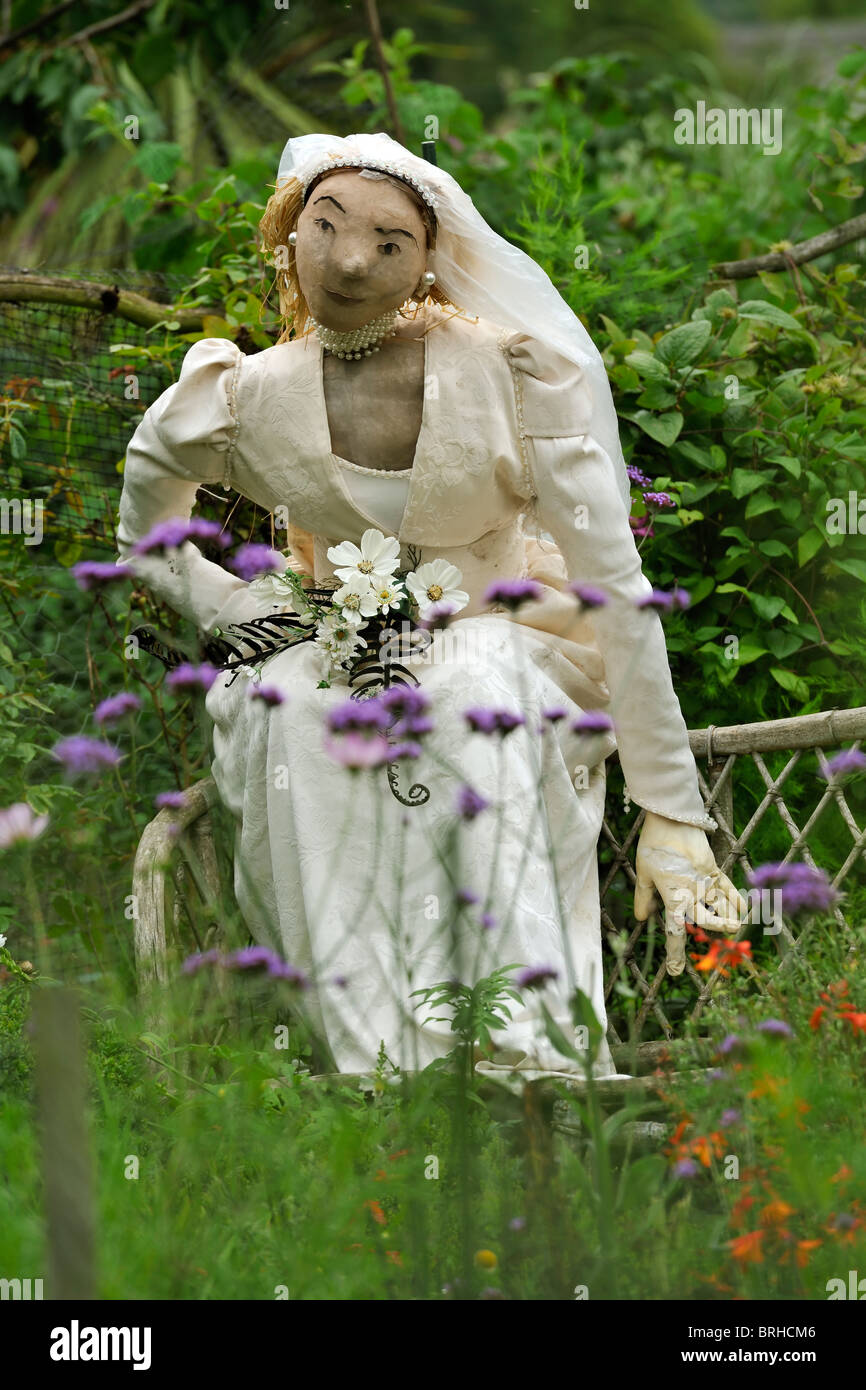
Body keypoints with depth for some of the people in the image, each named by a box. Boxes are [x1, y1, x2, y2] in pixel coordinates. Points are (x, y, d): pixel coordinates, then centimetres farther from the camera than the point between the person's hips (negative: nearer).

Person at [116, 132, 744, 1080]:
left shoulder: (514, 372, -16)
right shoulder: (243, 401, -8)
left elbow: (618, 589, -17)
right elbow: (144, 546, 13)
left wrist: (674, 818, -21)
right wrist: (273, 624, -5)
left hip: (502, 658, -2)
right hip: (333, 673, 2)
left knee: (476, 679, -37)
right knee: (291, 702, -33)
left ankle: (539, 1049, -45)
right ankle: (374, 1058, -39)